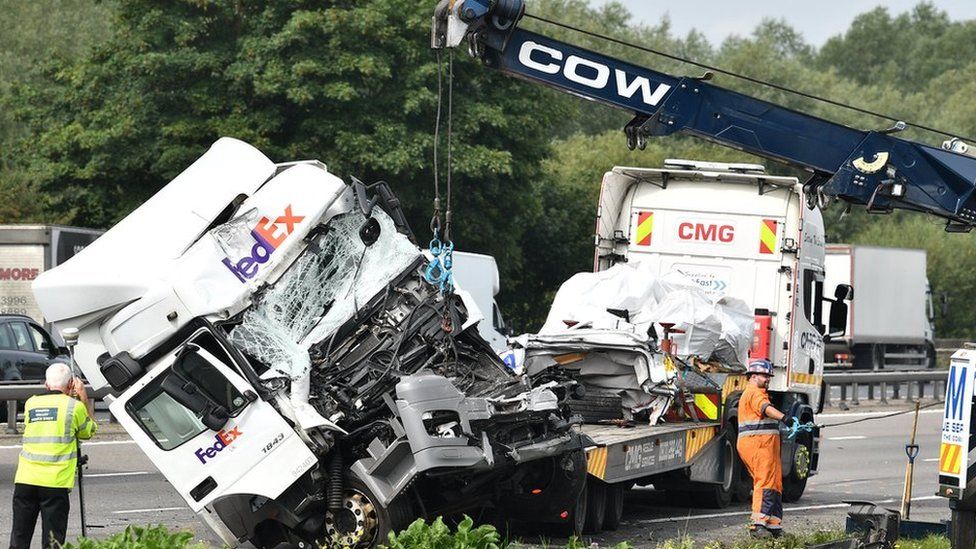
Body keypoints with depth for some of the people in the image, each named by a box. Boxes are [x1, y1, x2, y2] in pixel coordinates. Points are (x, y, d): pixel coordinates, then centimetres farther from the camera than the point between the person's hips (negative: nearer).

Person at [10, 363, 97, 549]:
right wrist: (84, 398, 22)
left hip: (24, 480, 3)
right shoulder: (74, 406, -1)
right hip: (55, 483, -3)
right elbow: (89, 431, 16)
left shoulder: (31, 403, 11)